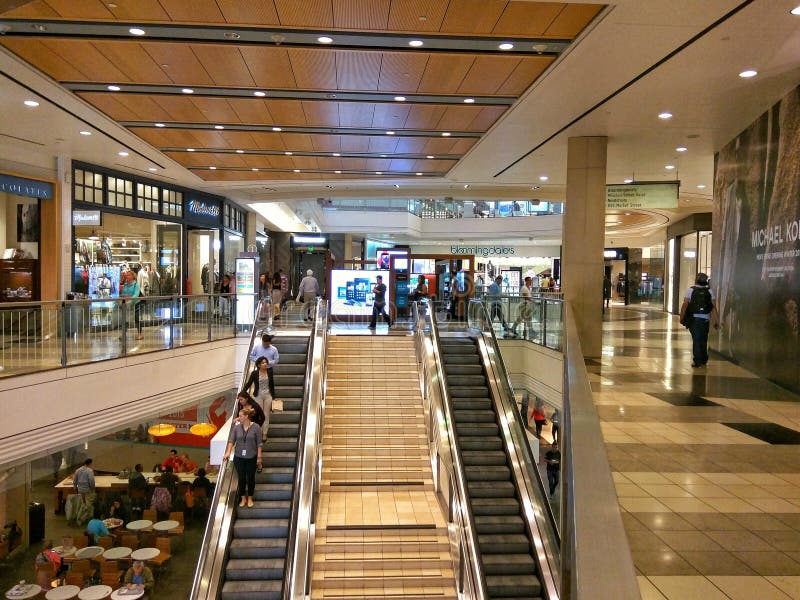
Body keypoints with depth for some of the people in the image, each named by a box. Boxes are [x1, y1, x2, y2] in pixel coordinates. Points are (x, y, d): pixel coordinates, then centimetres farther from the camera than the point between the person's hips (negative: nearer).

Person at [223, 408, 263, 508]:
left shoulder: (256, 427, -10)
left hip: (251, 458, -2)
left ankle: (250, 498, 27)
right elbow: (232, 440, -4)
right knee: (241, 478, 9)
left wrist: (259, 457, -7)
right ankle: (243, 498, 25)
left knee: (250, 478, 10)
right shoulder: (236, 427, -2)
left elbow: (259, 443, -7)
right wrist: (228, 452, -18)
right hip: (239, 457, 2)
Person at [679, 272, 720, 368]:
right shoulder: (709, 291, 5)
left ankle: (697, 361, -4)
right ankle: (704, 360, 28)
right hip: (705, 319, 3)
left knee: (696, 340, 0)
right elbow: (714, 307, 1)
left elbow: (685, 305, -8)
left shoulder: (691, 290, -2)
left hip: (694, 319, -3)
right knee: (703, 340, 16)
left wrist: (682, 317, 0)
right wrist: (716, 321, 3)